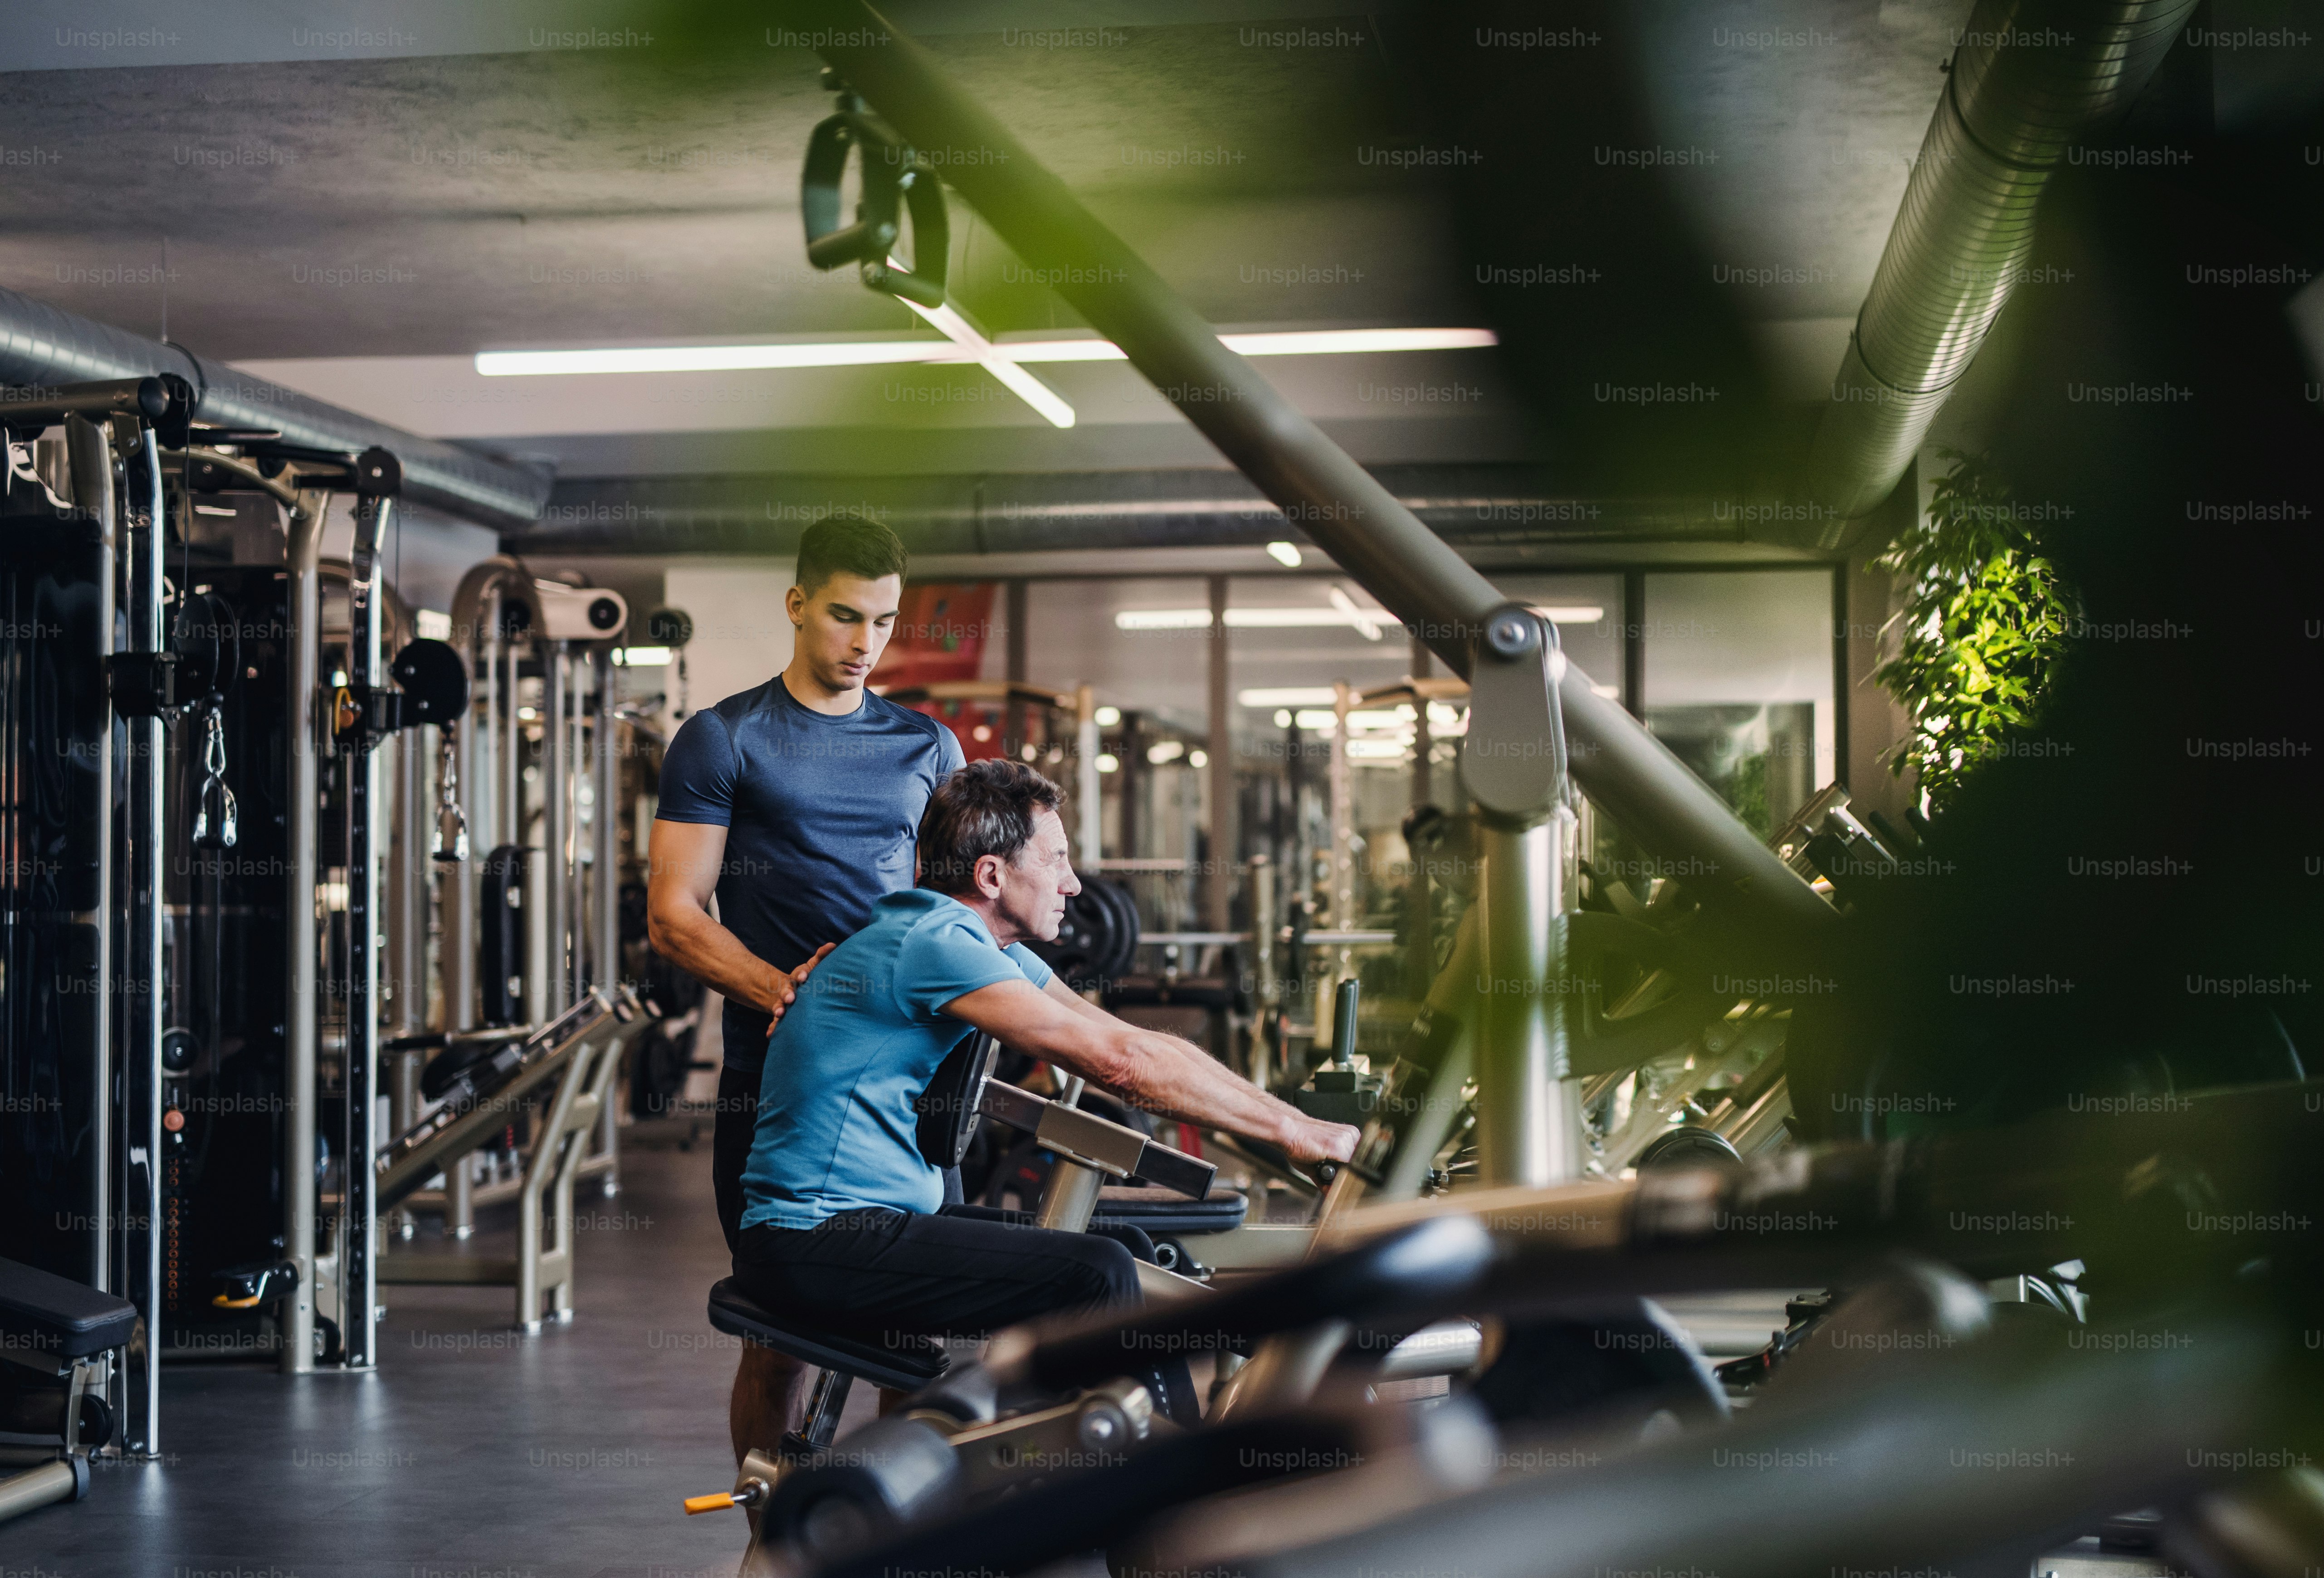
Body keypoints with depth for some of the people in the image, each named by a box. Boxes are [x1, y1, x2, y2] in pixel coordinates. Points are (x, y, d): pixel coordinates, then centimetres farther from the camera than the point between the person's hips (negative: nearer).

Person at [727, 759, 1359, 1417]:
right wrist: (1287, 1130, -17)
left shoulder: (995, 953, 13)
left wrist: (1292, 1121, 5)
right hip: (817, 1241, -10)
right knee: (1098, 1277, -21)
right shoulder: (932, 943, -19)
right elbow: (1119, 1062, -22)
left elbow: (1137, 1044, 12)